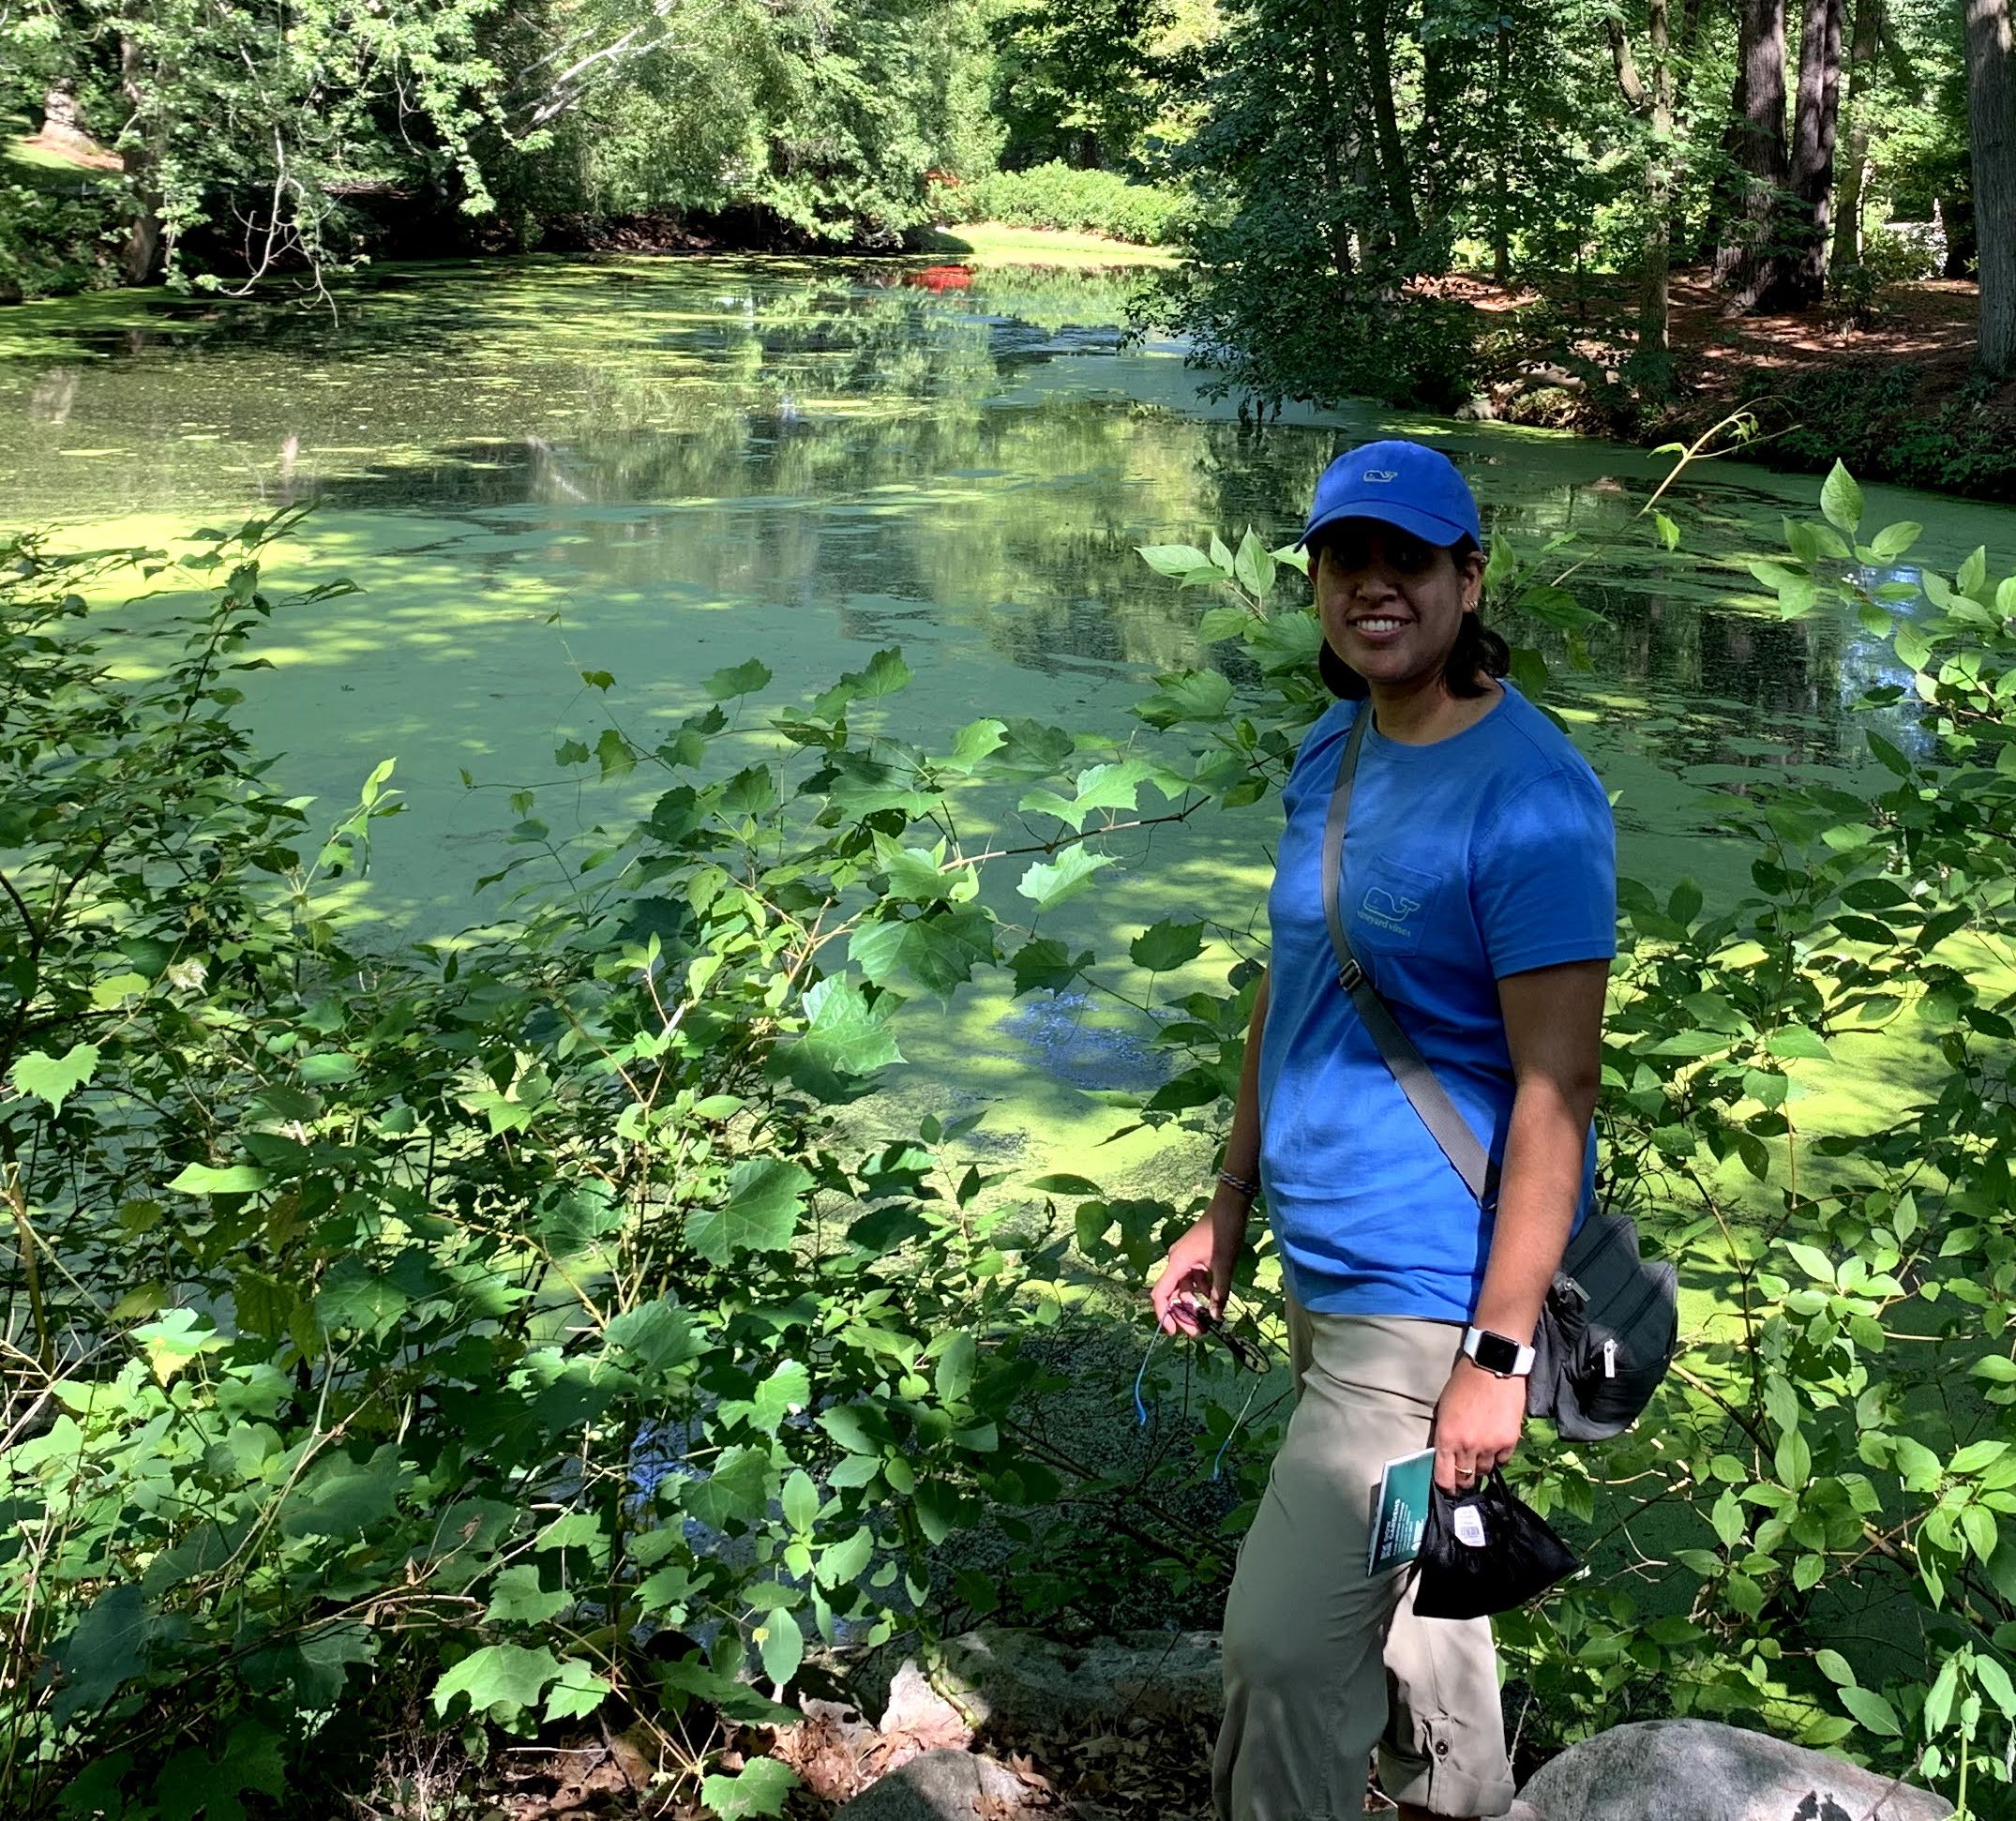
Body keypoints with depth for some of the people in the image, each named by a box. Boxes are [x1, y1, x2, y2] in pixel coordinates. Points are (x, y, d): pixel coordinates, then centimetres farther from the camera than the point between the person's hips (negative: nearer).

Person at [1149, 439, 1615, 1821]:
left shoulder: (1529, 797, -19)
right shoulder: (1332, 752, 7)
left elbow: (1555, 1088, -21)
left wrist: (1498, 1357, -22)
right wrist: (1228, 1214, 15)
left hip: (1430, 1308, -8)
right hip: (1325, 1277, 8)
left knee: (1283, 1641, -6)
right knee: (1402, 1583, 23)